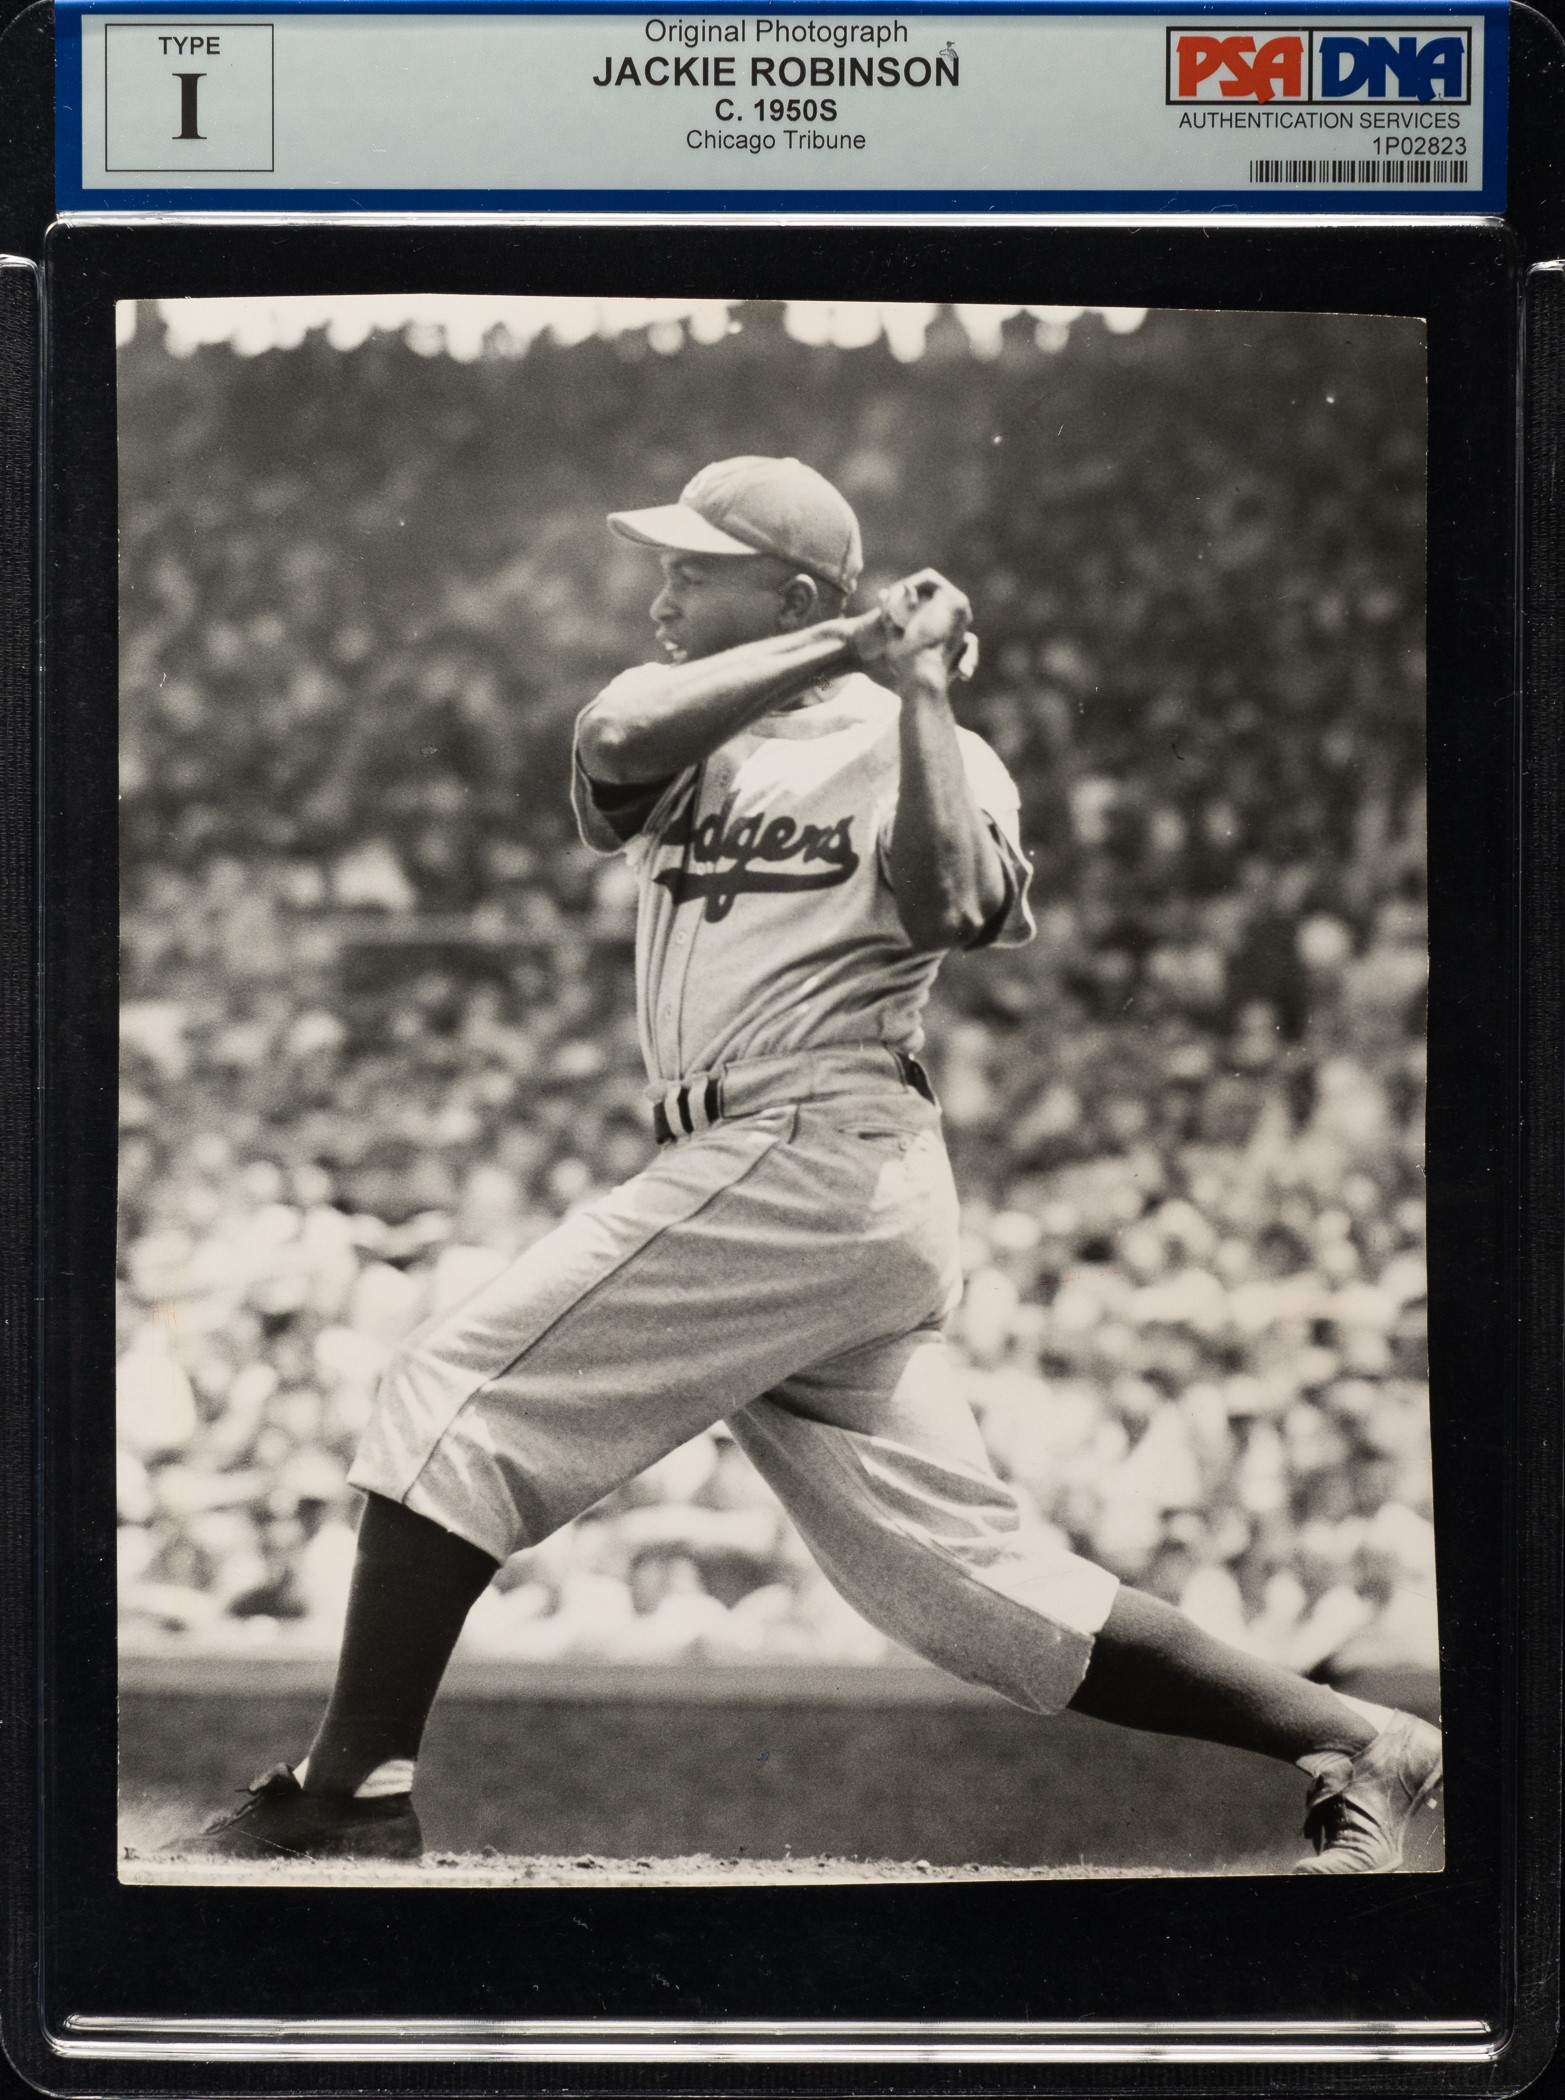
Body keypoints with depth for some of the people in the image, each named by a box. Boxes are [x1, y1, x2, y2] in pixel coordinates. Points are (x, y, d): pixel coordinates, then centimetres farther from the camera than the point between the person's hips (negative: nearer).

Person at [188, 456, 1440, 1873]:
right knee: (977, 1582, 4)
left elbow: (947, 910, -18)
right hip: (778, 1188, 8)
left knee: (453, 1392, -11)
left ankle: (350, 1792, -8)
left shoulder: (925, 748, 3)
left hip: (815, 1159, -8)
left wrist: (920, 690, -10)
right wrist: (844, 645, -4)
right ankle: (1353, 1743, 9)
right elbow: (612, 738, -2)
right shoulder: (694, 735, 22)